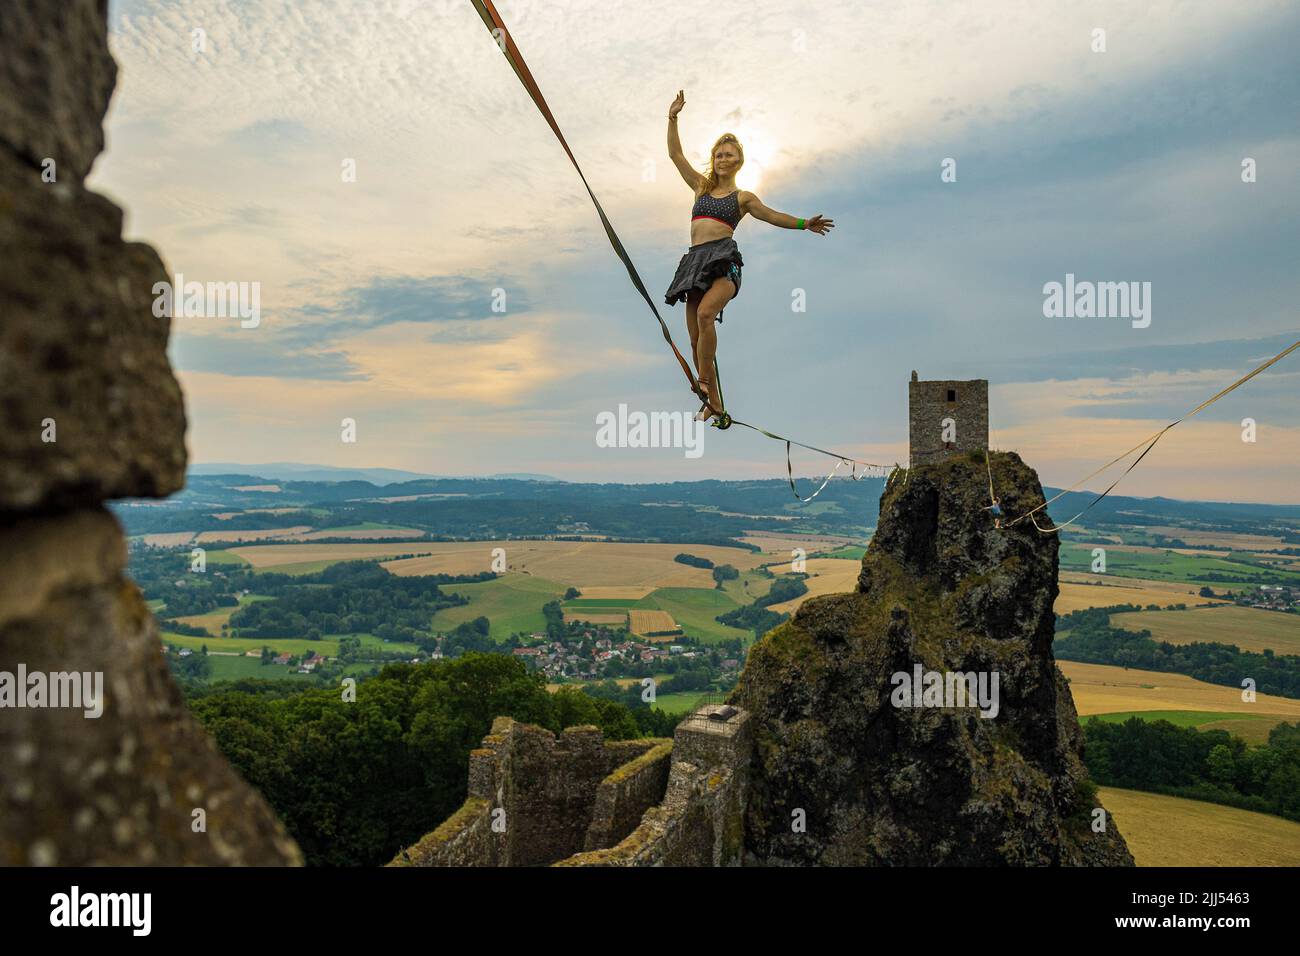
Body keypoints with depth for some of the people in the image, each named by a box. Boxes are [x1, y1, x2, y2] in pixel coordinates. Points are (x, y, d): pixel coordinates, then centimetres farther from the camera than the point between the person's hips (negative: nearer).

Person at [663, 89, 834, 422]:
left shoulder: (743, 197, 14)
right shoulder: (702, 186, 22)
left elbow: (771, 215, 8)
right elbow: (675, 154, 22)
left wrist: (804, 224, -4)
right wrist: (672, 119, 17)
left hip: (723, 259, -4)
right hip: (695, 260, 4)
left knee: (705, 314, -33)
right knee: (695, 335, -2)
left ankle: (703, 380, -26)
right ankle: (713, 401, 5)